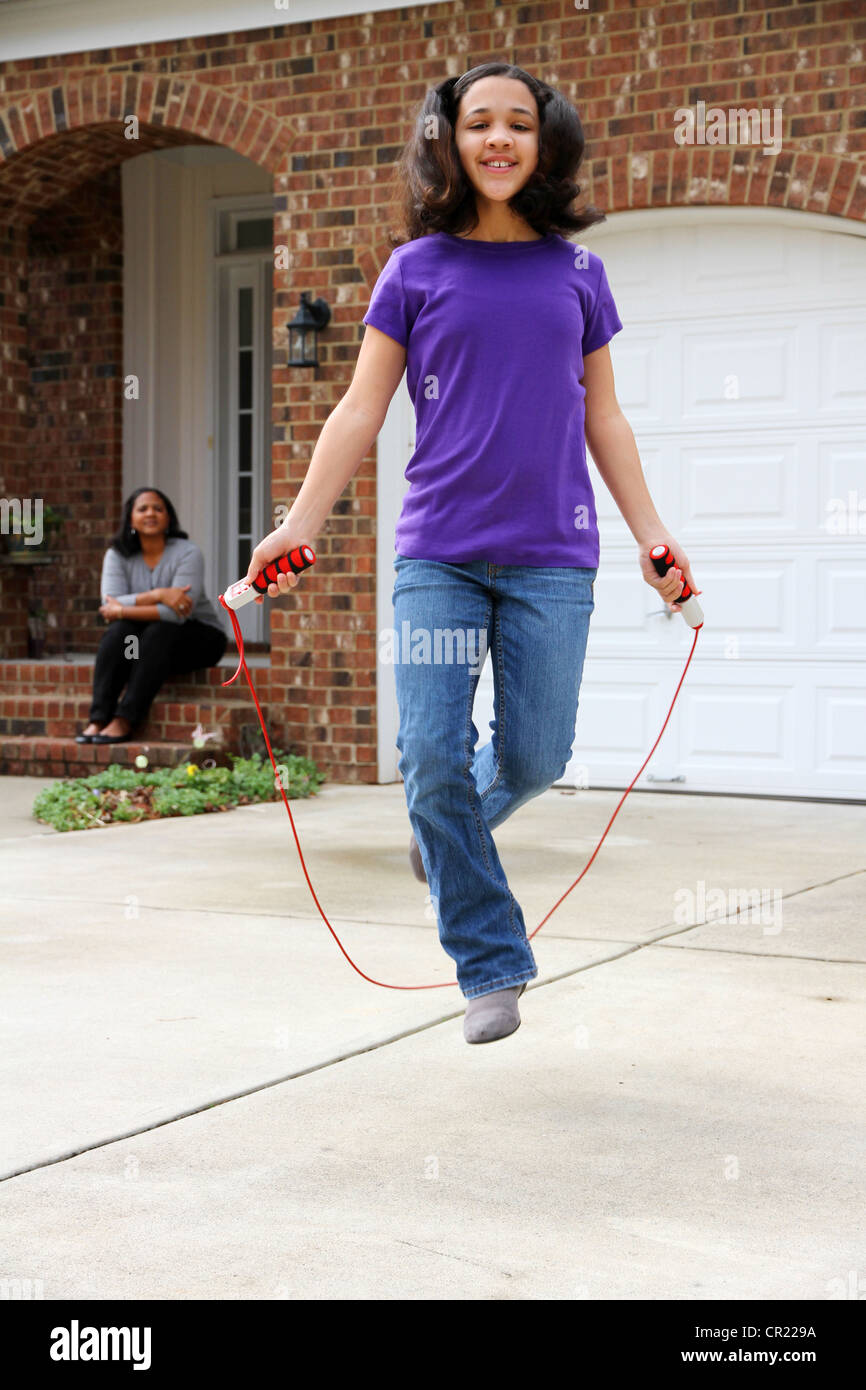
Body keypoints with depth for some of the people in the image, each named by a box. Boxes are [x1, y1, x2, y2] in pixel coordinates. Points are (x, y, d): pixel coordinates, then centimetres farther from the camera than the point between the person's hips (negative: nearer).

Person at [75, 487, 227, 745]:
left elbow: (176, 614, -27)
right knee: (118, 631, -27)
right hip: (149, 640, 4)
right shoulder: (117, 555, -3)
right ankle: (98, 719, -34)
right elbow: (110, 605, -18)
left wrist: (123, 610, -23)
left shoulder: (188, 553, -16)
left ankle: (125, 721, -37)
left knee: (158, 632, -34)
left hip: (199, 637, -3)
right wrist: (157, 595, -29)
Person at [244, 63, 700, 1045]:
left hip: (551, 558, 1)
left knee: (534, 758, 0)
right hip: (438, 553, -1)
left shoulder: (576, 273, 10)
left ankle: (459, 823, 37)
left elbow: (603, 420, 15)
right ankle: (491, 966, 7)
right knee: (431, 759, -7)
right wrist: (299, 524, -2)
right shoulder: (418, 268, 6)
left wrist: (652, 536, 11)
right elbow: (361, 411, 6)